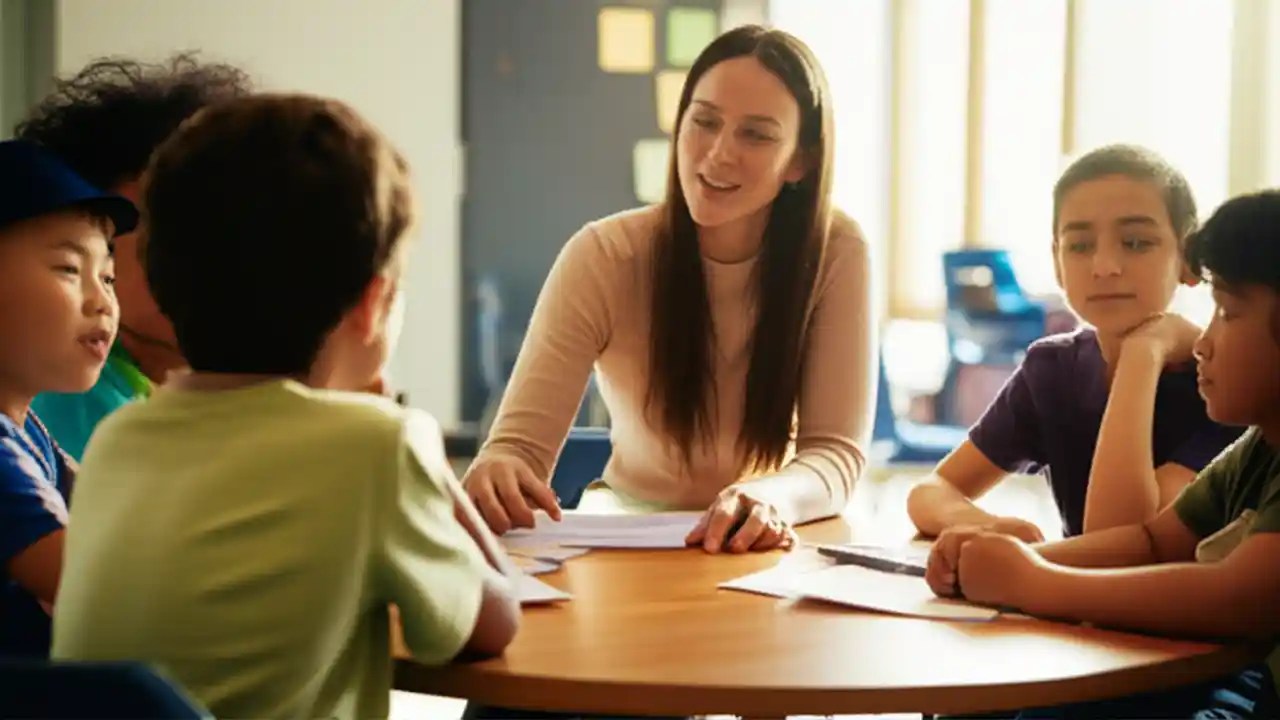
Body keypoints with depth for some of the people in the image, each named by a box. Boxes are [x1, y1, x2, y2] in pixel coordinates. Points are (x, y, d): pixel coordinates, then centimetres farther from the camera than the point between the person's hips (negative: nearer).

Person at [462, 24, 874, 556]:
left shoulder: (837, 254, -12)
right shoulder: (602, 257, -13)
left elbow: (837, 452, -16)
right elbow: (521, 443, -18)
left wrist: (774, 497, -38)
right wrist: (495, 475, -42)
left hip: (774, 545, -1)